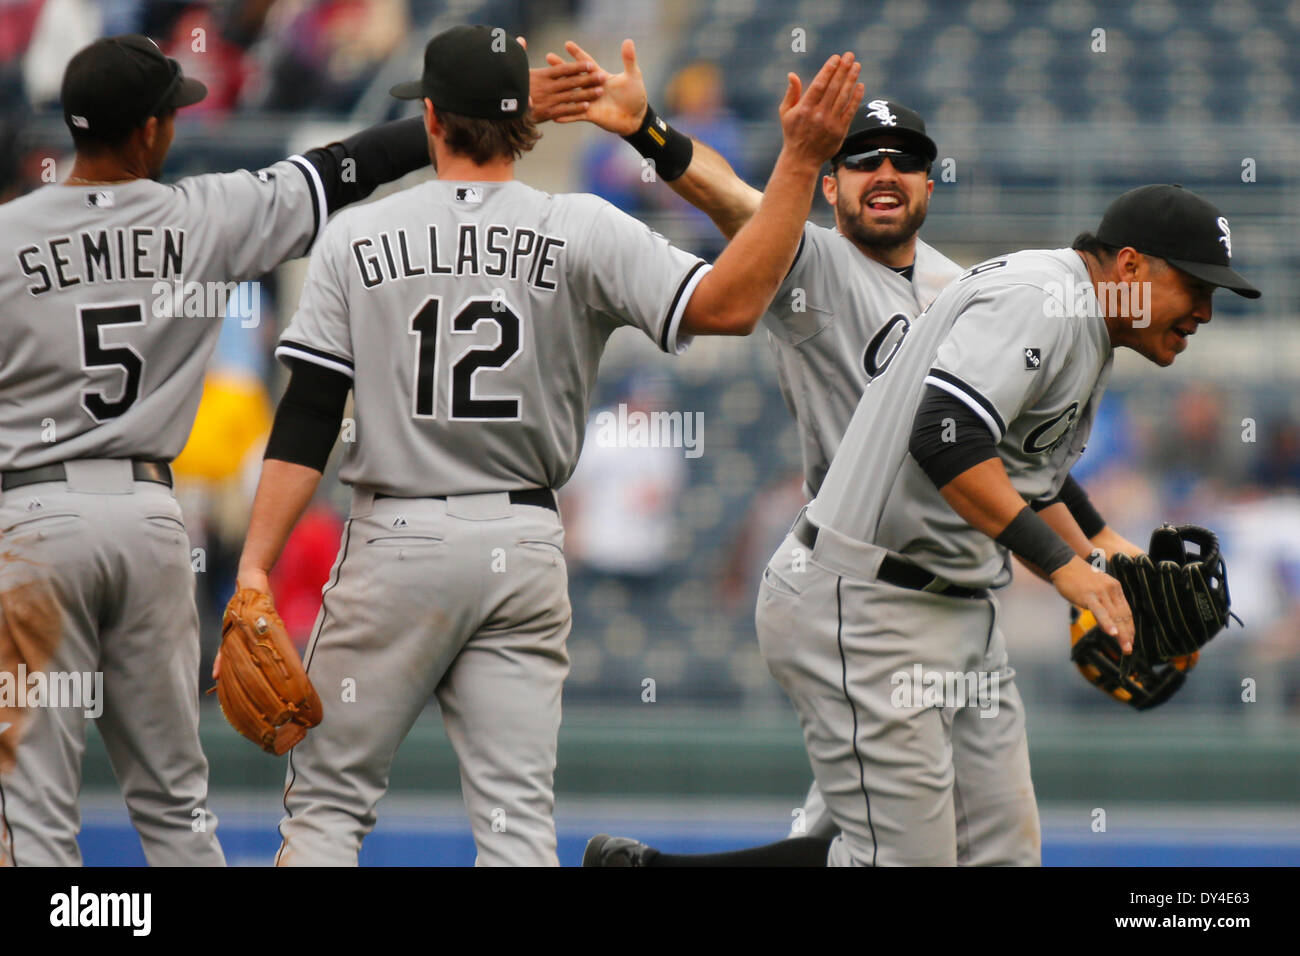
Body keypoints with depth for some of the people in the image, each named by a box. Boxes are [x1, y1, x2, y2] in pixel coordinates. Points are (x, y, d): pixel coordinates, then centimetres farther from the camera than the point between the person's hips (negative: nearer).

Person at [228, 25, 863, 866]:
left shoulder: (358, 236, 0)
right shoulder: (582, 233, -3)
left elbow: (307, 422, -4)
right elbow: (725, 306, -15)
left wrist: (257, 566, -5)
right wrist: (801, 161, -14)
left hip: (394, 545, -1)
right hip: (524, 546, 1)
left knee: (328, 797, 8)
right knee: (517, 818, 3)